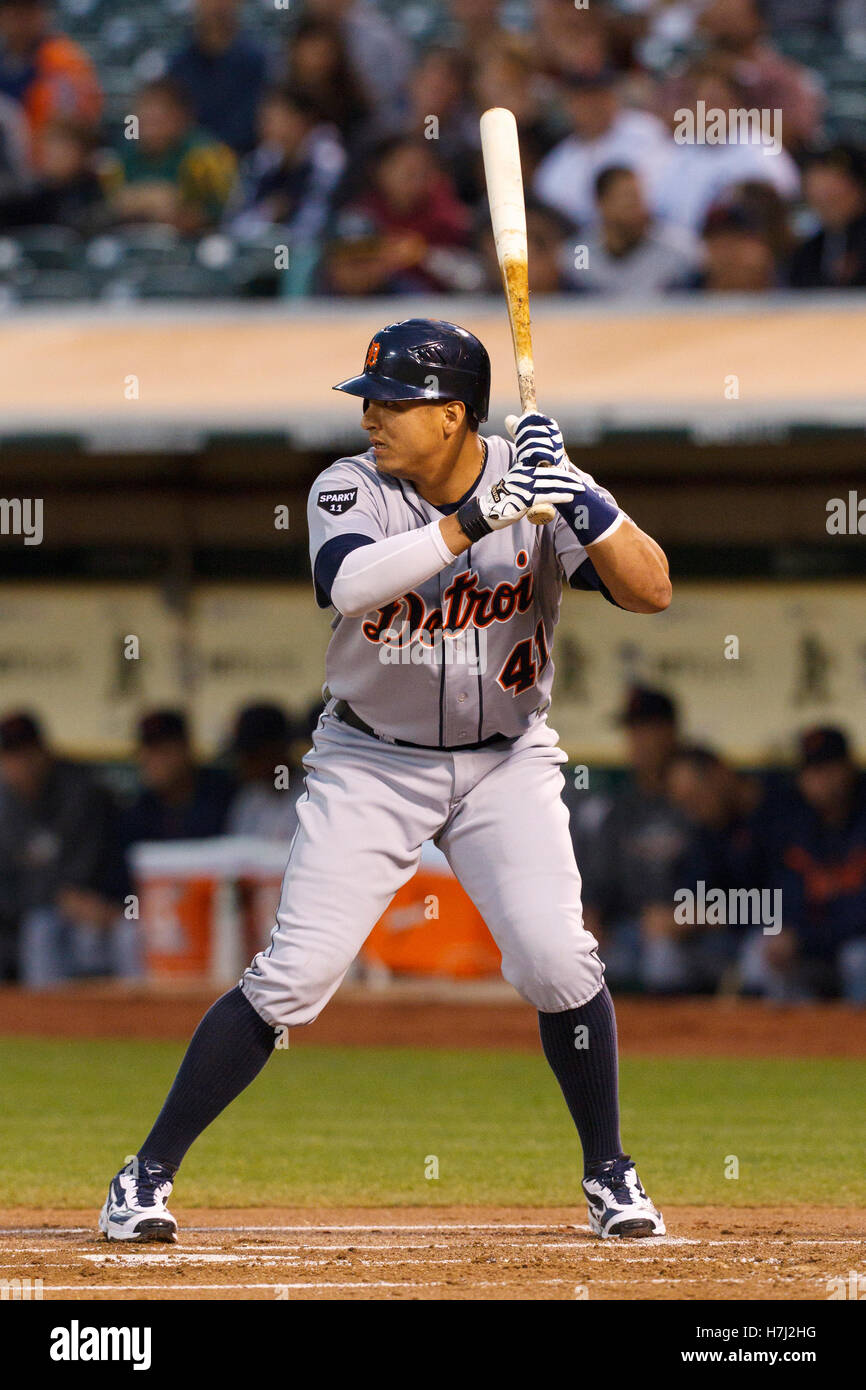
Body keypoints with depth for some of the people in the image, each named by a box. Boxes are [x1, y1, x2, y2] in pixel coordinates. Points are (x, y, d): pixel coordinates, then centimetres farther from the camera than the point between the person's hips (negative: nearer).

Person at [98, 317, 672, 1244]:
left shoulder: (528, 477, -11)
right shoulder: (351, 488, -14)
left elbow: (651, 591, -19)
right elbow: (349, 583, -36)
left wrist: (576, 498, -34)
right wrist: (481, 517, -39)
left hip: (507, 761, 1)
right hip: (372, 762, -1)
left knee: (557, 960, -15)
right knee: (294, 975, -10)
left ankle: (608, 1173, 7)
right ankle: (148, 1174, 0)